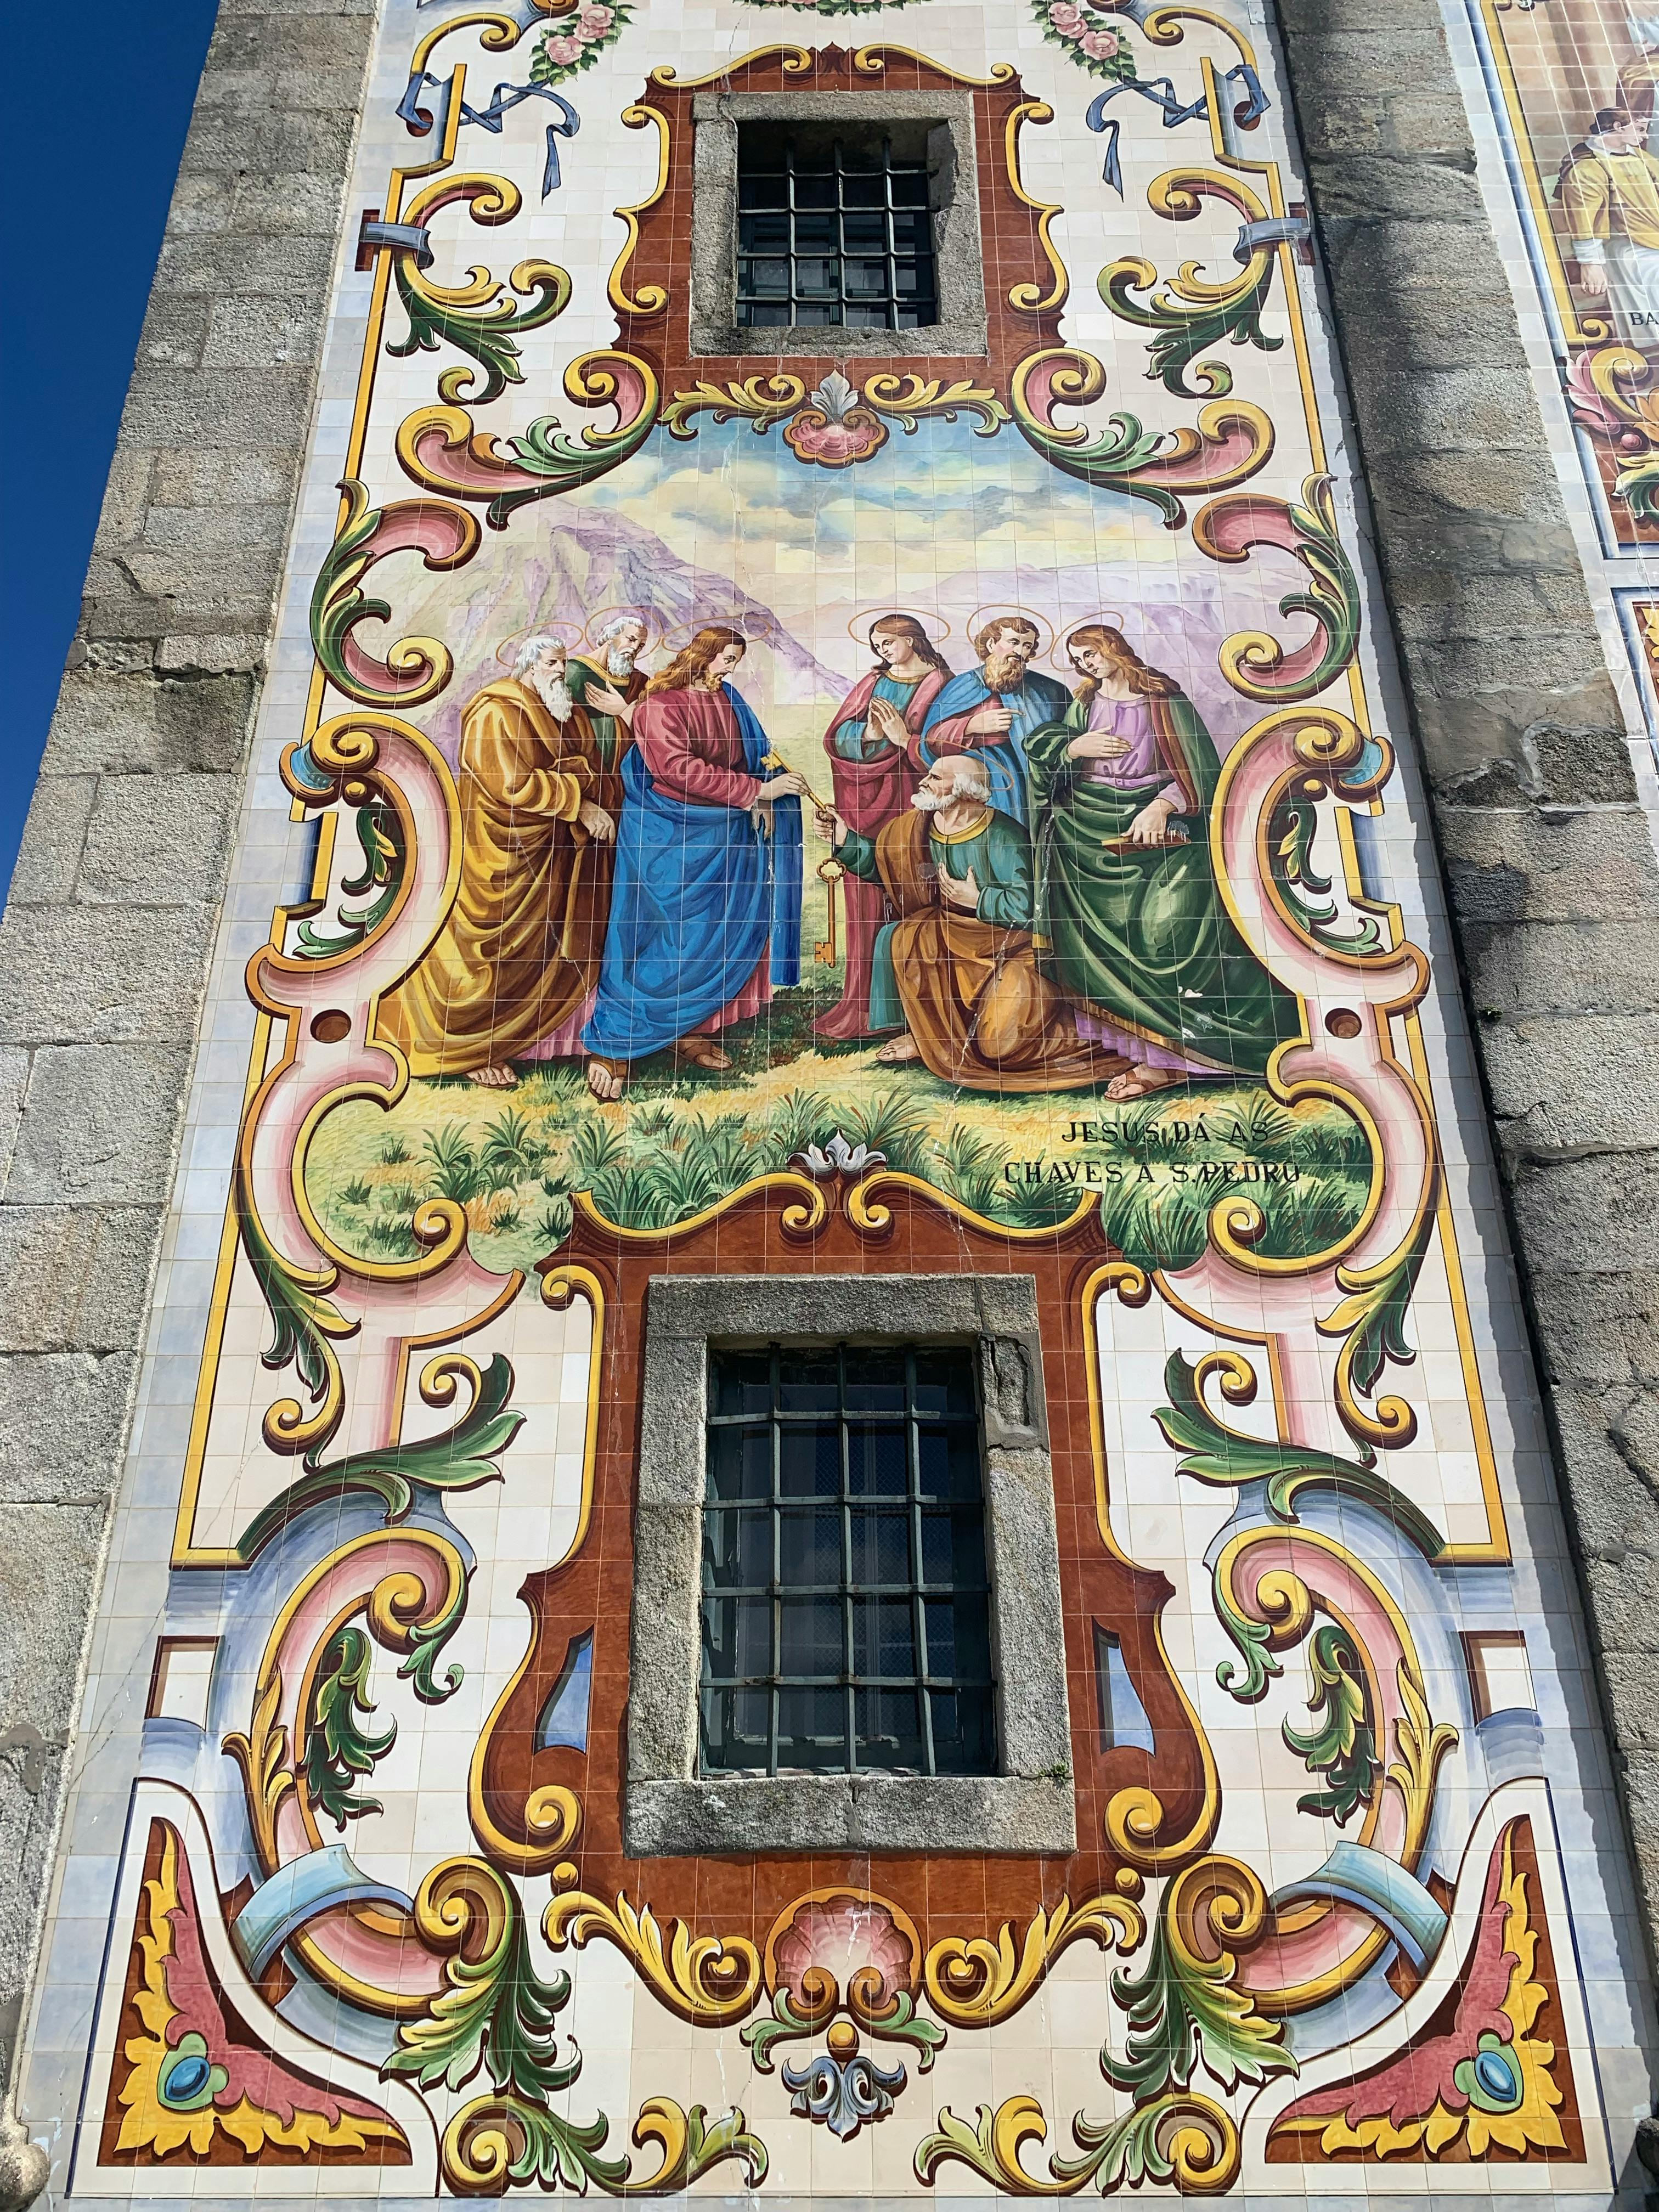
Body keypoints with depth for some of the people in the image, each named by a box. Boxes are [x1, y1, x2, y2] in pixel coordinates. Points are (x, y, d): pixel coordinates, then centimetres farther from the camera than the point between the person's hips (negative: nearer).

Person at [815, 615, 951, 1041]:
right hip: (861, 796, 4)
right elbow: (837, 735, 8)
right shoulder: (872, 682, 18)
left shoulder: (939, 684, 4)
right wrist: (868, 734, -10)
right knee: (863, 900, 0)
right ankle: (861, 1004, 2)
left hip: (903, 796, -4)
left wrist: (904, 738, -14)